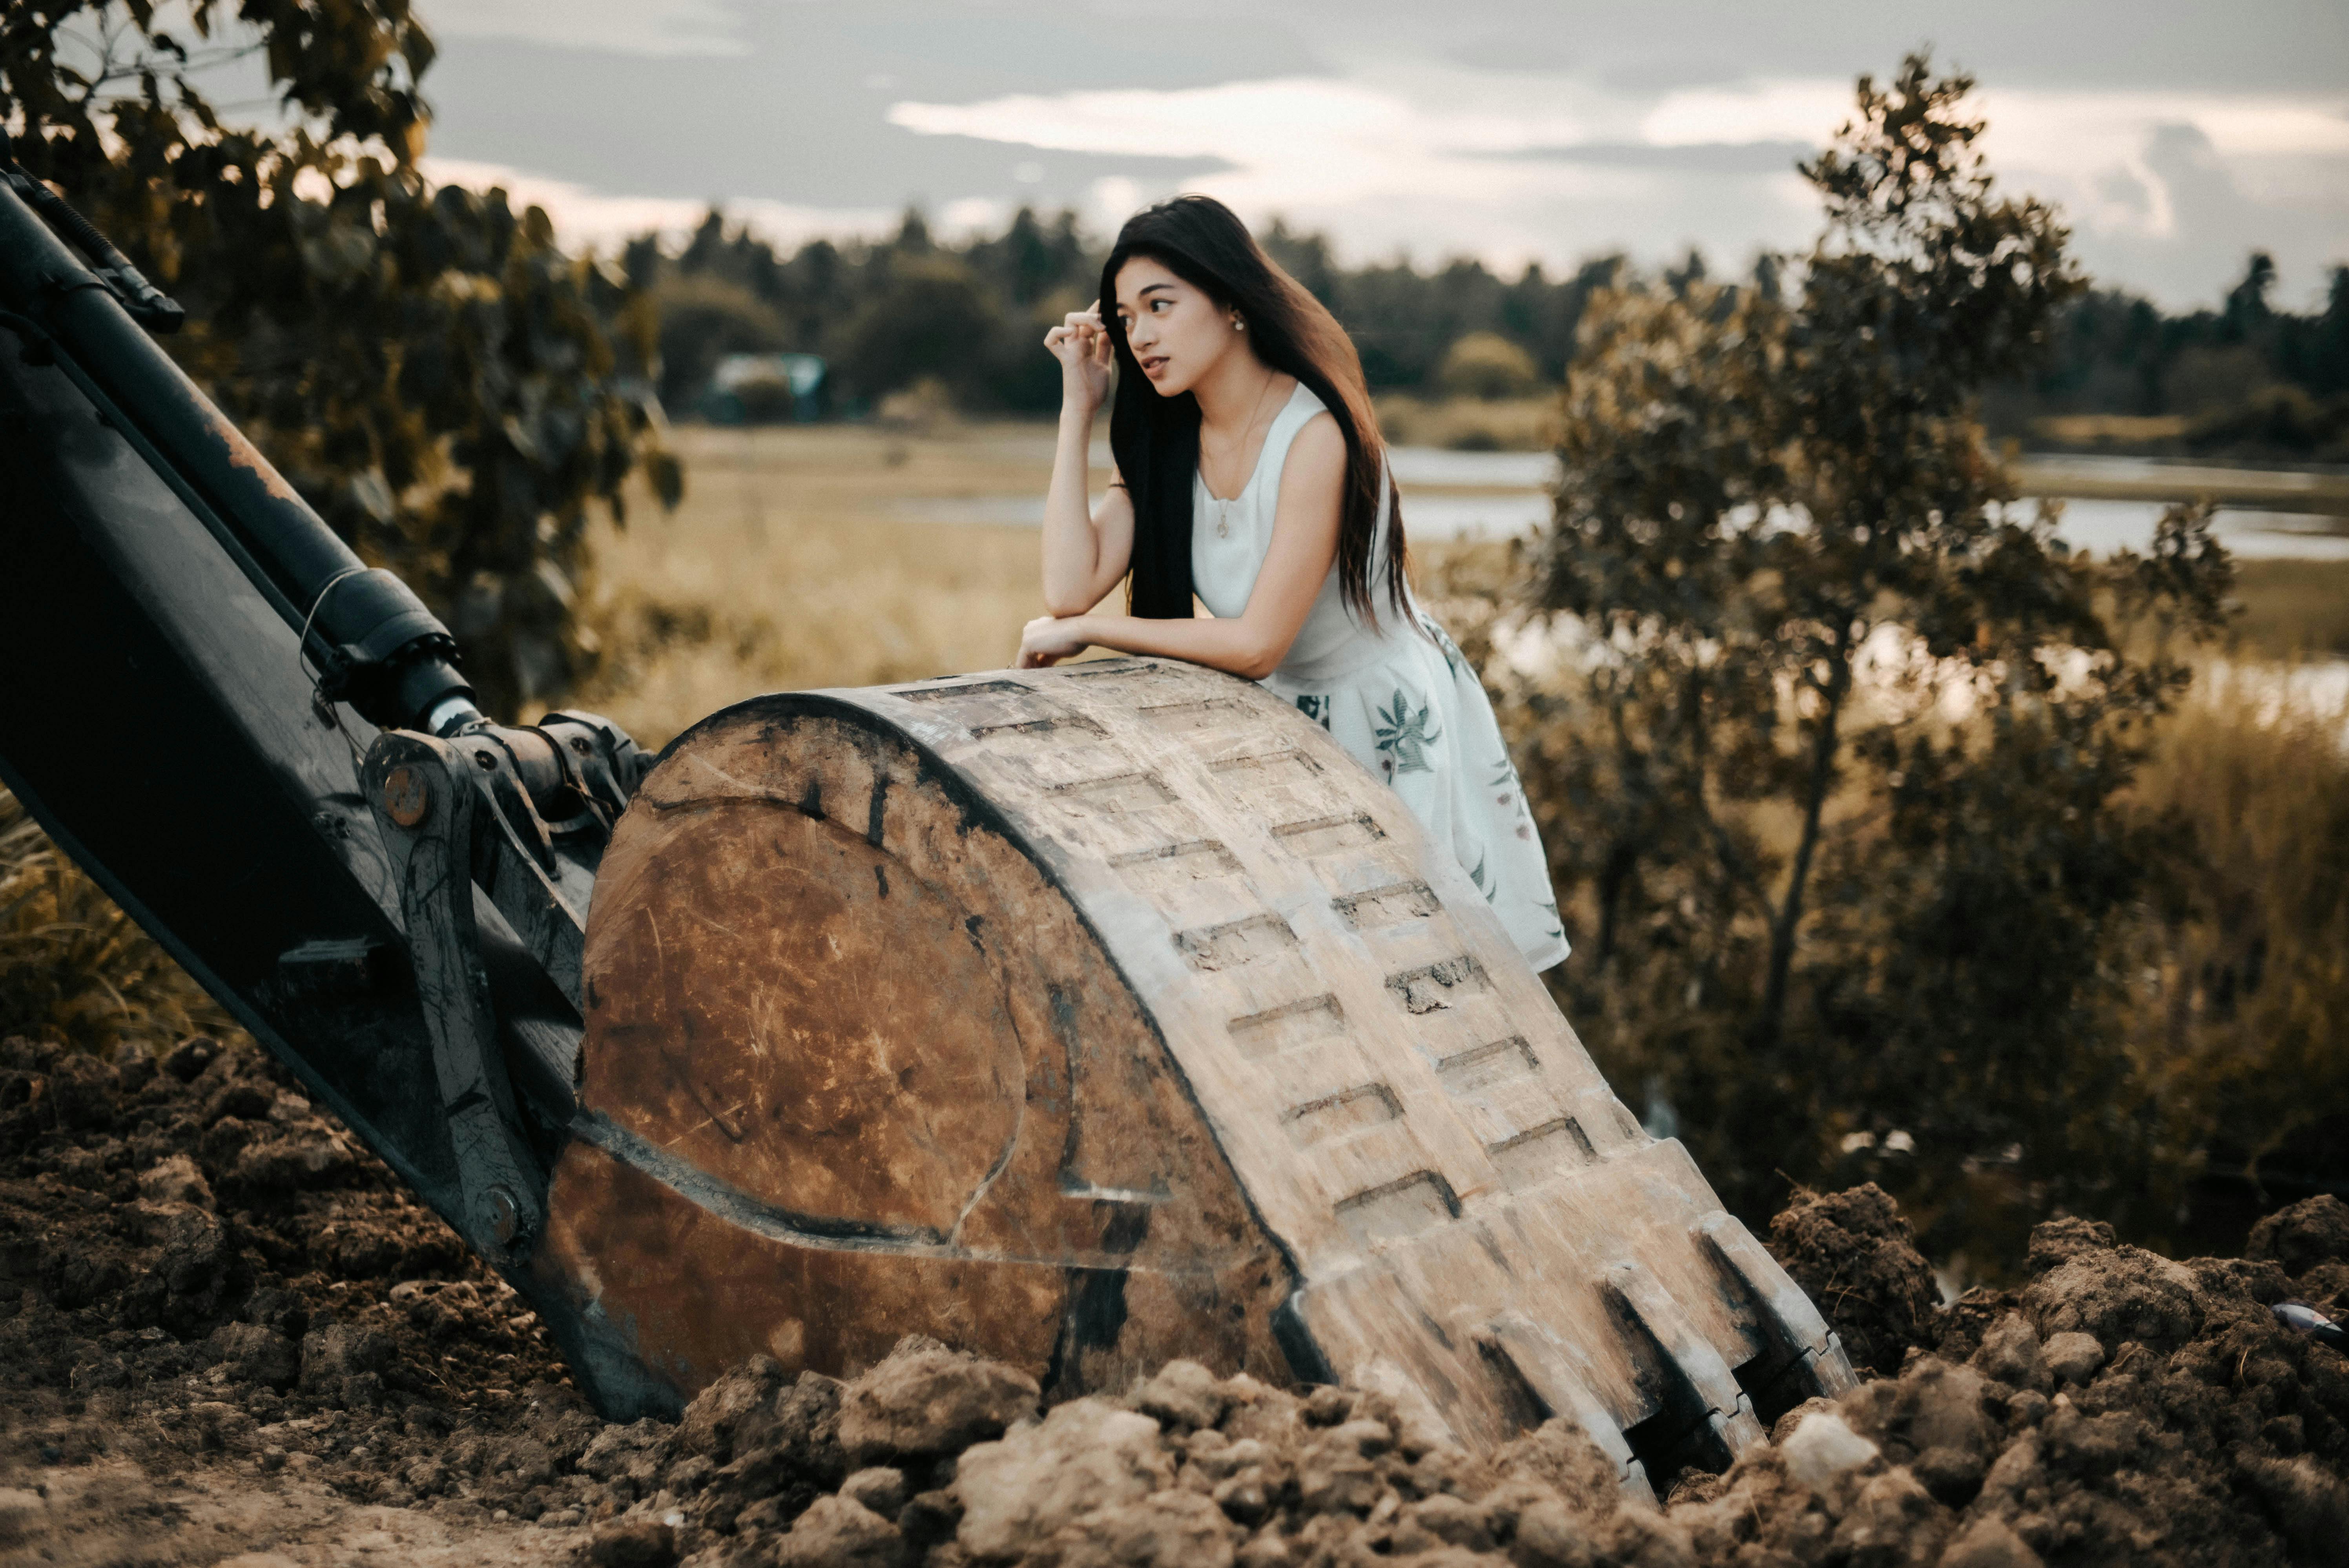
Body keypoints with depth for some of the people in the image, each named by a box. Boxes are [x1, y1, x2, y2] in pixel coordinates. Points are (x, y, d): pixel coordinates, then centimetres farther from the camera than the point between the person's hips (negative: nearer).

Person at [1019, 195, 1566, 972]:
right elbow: (1069, 590, -15)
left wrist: (1085, 632, -17)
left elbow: (1256, 644, -25)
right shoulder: (1165, 442, -3)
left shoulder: (1315, 435, -24)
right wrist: (1079, 407, -10)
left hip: (1397, 725, -6)